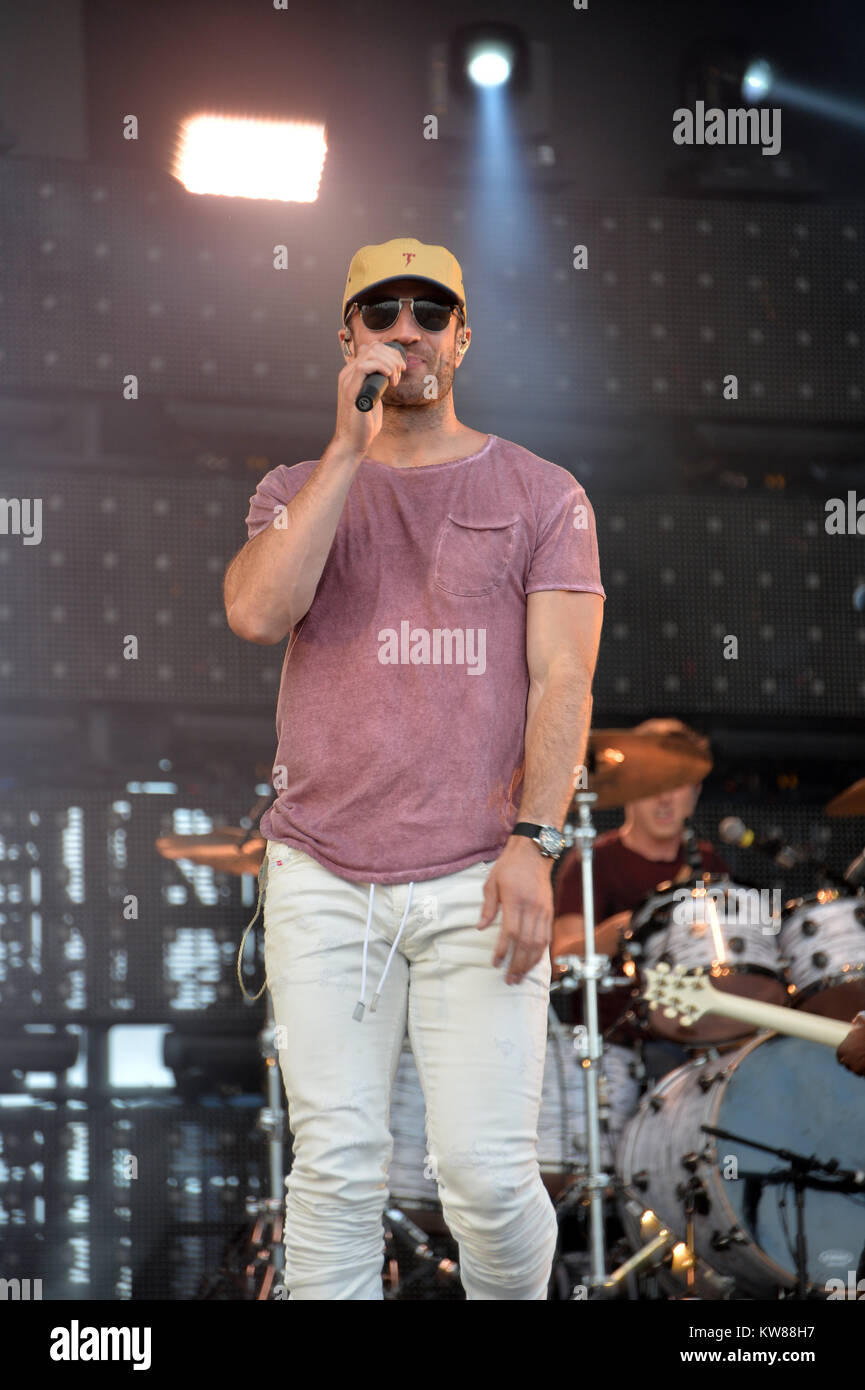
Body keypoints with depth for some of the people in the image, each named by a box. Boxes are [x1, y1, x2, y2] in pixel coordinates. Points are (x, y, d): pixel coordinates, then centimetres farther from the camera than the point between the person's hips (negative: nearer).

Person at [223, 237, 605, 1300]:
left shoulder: (541, 495, 9)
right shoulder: (298, 491, 14)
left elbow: (562, 680, 0)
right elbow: (256, 613, -8)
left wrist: (532, 842, -13)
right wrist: (349, 447, -10)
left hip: (478, 876, -1)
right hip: (321, 879, 2)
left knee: (487, 1171, -8)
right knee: (336, 1169, -1)